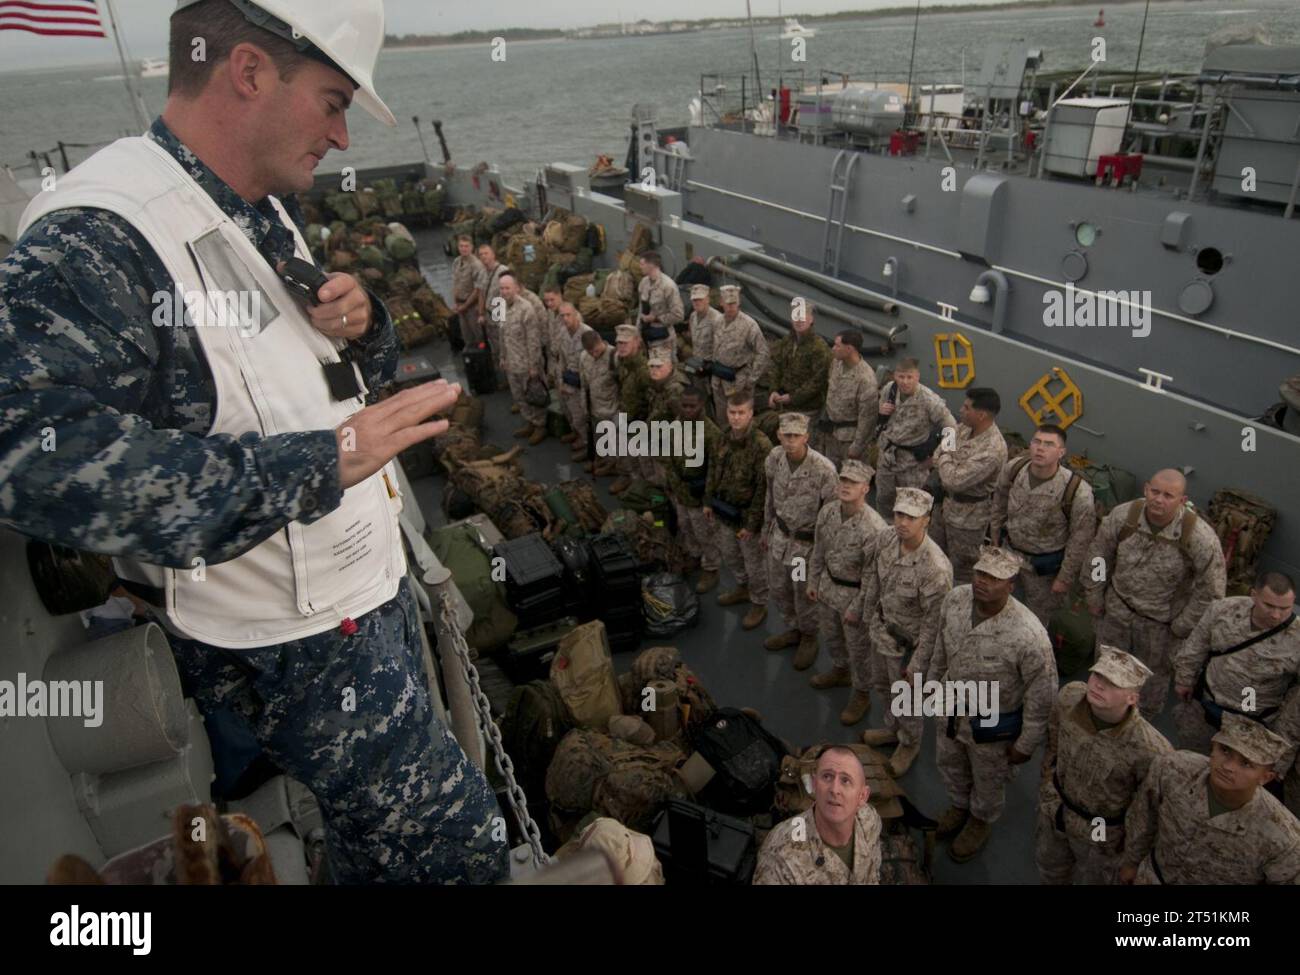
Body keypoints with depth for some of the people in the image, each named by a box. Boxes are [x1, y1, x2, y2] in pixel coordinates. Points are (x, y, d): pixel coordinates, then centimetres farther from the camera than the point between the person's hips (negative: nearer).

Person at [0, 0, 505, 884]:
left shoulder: (264, 217, 8)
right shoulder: (94, 240, -21)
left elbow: (362, 376, 20)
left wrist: (363, 325, -5)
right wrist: (321, 462, -34)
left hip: (370, 583, 9)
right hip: (293, 641, -8)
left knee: (381, 829, 25)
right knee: (454, 843, 3)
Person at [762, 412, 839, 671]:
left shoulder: (824, 470, -29)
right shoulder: (774, 458, -12)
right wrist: (766, 530, 15)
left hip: (808, 542, -5)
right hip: (780, 535, 5)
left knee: (805, 596, 13)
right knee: (778, 589, 22)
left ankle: (809, 638, 42)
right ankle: (794, 630, 48)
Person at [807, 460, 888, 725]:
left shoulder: (874, 528, -31)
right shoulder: (827, 510, -11)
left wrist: (856, 609, -18)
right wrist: (812, 582, 10)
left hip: (855, 594, -6)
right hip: (828, 586, 6)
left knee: (858, 648, 14)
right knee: (831, 635, 28)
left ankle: (861, 695, 38)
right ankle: (841, 670, 56)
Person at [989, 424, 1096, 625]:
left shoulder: (1078, 491, -28)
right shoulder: (1013, 469, -16)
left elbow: (1080, 539, -17)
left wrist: (1065, 578, -11)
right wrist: (994, 539, 13)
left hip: (1044, 565, -4)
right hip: (1008, 551, 4)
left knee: (1037, 619, 16)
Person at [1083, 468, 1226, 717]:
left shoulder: (1200, 537, -29)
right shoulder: (1122, 516, -22)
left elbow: (1211, 589, -16)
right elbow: (1098, 555, -5)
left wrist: (1183, 626, -9)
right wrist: (1094, 595, 4)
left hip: (1160, 621, -2)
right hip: (1117, 607, 2)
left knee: (1153, 675, 23)